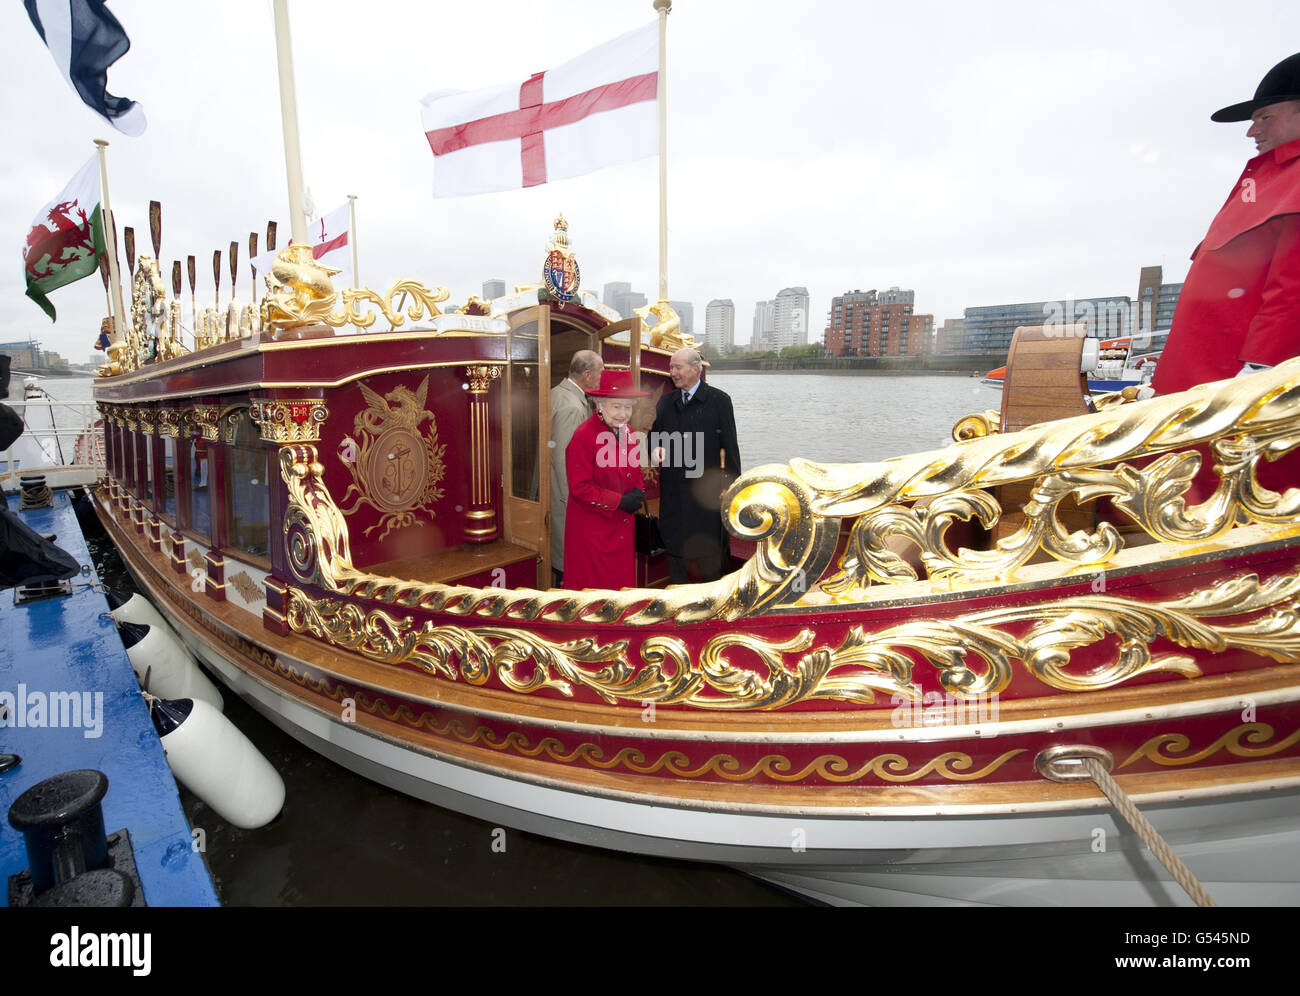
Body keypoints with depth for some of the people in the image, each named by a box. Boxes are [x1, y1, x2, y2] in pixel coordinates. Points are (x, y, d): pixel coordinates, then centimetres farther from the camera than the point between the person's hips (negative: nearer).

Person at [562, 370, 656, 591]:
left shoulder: (628, 434, 7)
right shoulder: (583, 436, -17)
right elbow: (580, 487, -18)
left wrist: (637, 493, -4)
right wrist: (619, 501, -19)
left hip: (624, 529, 7)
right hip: (592, 531, -7)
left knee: (622, 582, 15)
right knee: (592, 588, 5)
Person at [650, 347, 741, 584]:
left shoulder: (719, 400, -3)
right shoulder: (666, 402, 10)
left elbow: (730, 445, -4)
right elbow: (655, 435, 16)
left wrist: (733, 484, -8)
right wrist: (657, 449, -8)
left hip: (706, 487, -4)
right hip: (673, 490, 4)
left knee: (710, 551, 5)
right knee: (674, 547, 13)